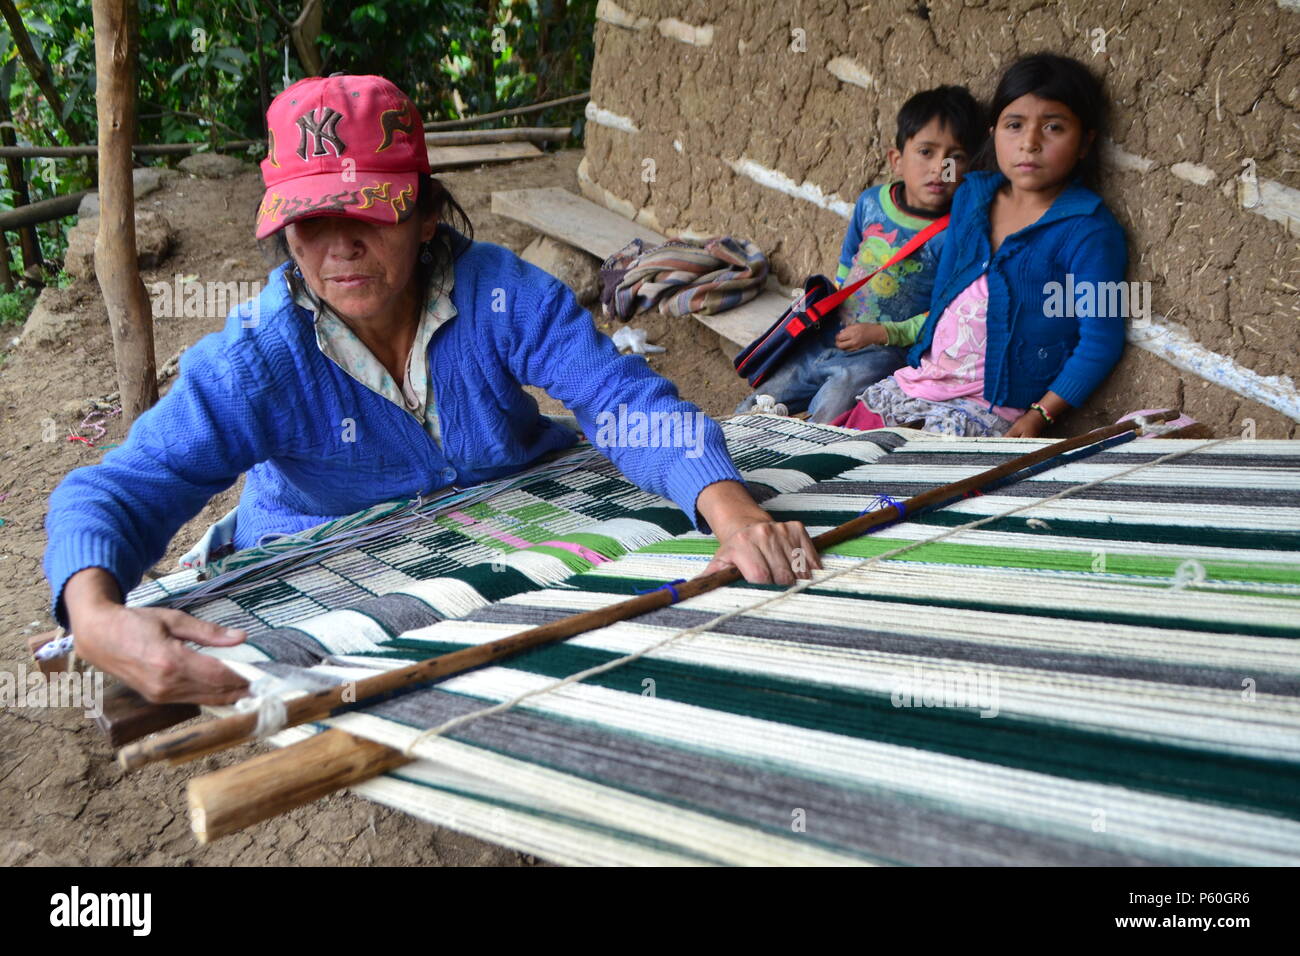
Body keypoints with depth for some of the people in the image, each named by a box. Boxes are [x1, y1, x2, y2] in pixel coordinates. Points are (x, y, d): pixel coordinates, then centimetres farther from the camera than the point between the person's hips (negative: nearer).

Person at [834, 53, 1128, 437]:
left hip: (998, 402, -6)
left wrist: (1040, 416, -19)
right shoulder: (971, 196, 8)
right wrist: (922, 359, 10)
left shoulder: (1088, 230, -13)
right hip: (923, 376, 7)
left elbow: (1101, 341, -14)